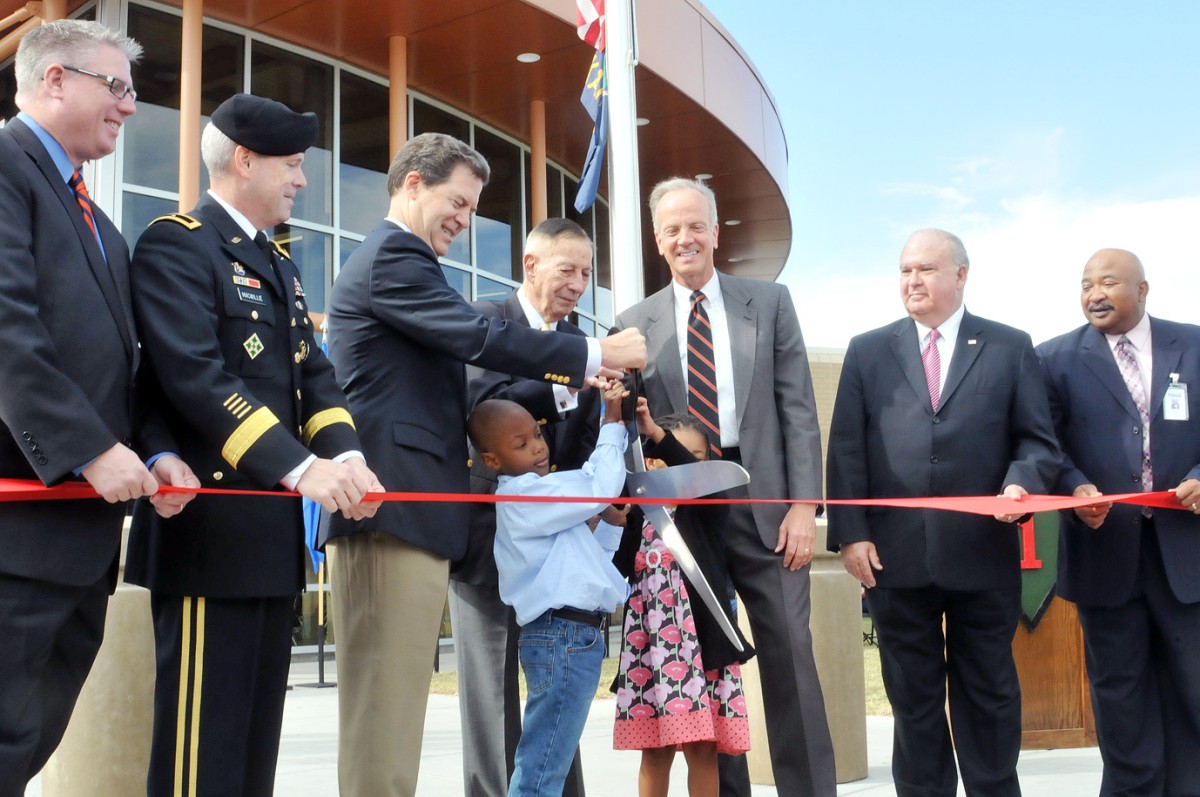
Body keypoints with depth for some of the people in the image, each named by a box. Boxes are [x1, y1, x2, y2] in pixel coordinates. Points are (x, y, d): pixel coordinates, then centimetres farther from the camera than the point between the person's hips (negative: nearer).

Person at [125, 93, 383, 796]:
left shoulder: (279, 263, 20)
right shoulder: (176, 244, -8)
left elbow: (313, 374, 14)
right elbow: (194, 376, -21)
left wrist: (345, 453, -6)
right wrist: (301, 467, -28)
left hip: (277, 531, 9)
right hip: (211, 528, -9)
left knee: (257, 736, 13)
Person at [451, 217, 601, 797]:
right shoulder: (485, 320, -3)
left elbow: (585, 444, 8)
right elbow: (485, 407, -18)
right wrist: (565, 381, -28)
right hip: (489, 527, -5)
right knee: (491, 686, 1)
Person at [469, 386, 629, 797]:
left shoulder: (538, 496, 20)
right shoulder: (522, 495, -11)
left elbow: (587, 557, 25)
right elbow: (599, 486, -18)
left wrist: (610, 517, 12)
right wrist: (613, 422, -9)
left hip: (572, 635, 10)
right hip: (564, 637, -10)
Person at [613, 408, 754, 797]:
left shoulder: (710, 509, 4)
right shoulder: (637, 515, 7)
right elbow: (618, 571, 0)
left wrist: (656, 431, -27)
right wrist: (617, 523, -14)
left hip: (702, 637, -1)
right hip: (652, 643, 1)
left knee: (703, 749, 2)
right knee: (655, 750, 6)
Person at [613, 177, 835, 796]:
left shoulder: (769, 303, 8)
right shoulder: (635, 324, 10)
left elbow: (798, 410, 3)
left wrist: (803, 505, -6)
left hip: (762, 499, -1)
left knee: (789, 654, -1)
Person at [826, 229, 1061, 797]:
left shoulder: (1010, 348, 7)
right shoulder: (867, 351, 9)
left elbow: (1039, 441, 5)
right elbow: (846, 452, 3)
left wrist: (1022, 482, -16)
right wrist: (850, 533, -6)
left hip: (983, 553, 0)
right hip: (896, 555, 1)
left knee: (990, 693, 10)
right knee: (913, 696, 9)